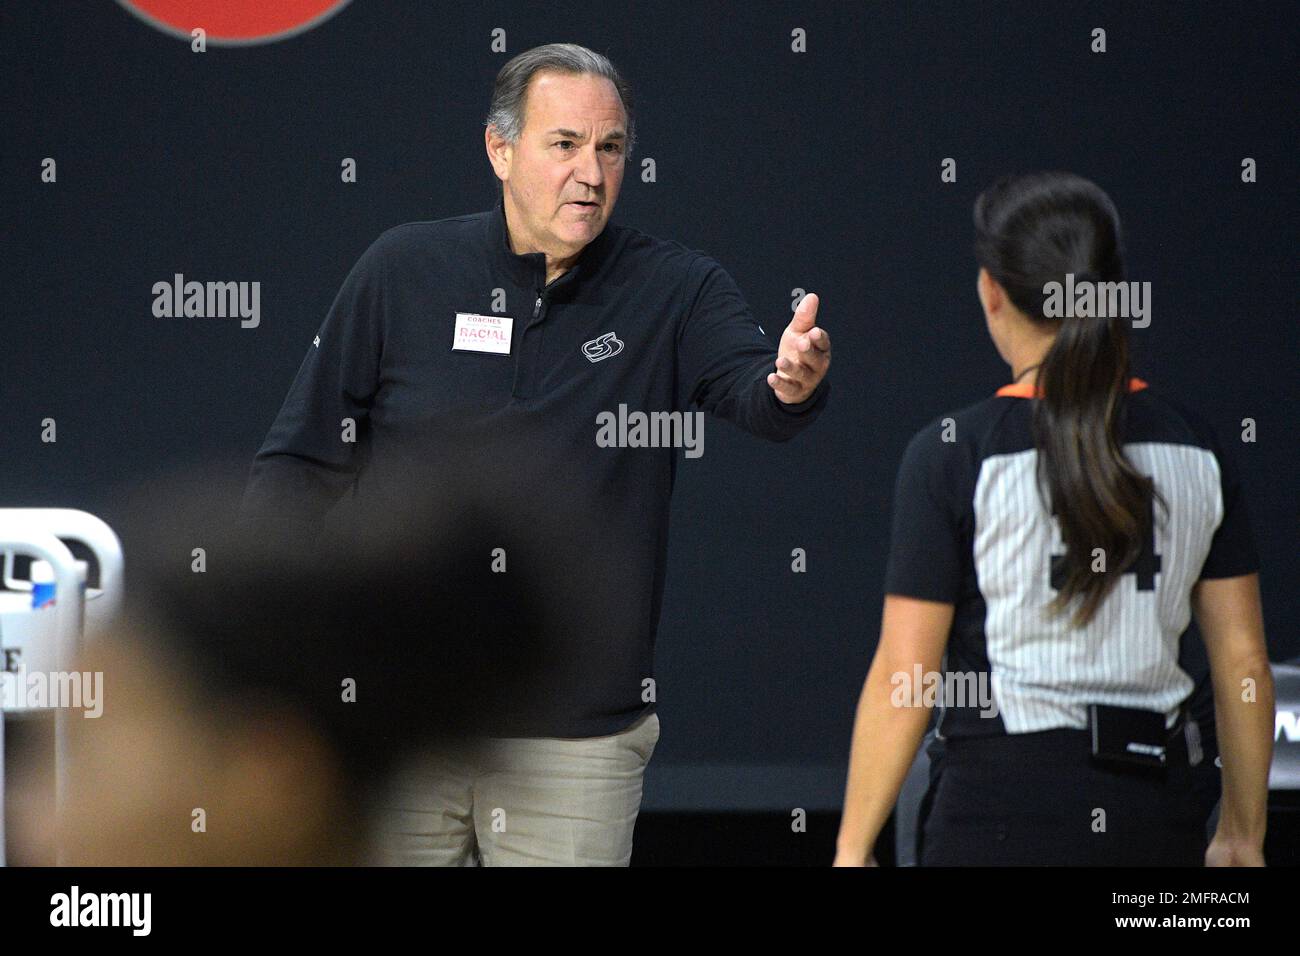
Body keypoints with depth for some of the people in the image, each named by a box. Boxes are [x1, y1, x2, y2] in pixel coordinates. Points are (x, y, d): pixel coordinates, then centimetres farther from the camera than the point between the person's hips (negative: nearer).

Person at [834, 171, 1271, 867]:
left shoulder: (952, 454, -6)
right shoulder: (1193, 448, 6)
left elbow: (904, 676, -6)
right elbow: (1243, 663, 8)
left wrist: (851, 849, 0)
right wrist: (1242, 836, 18)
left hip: (1003, 810, -4)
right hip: (1158, 811, 4)